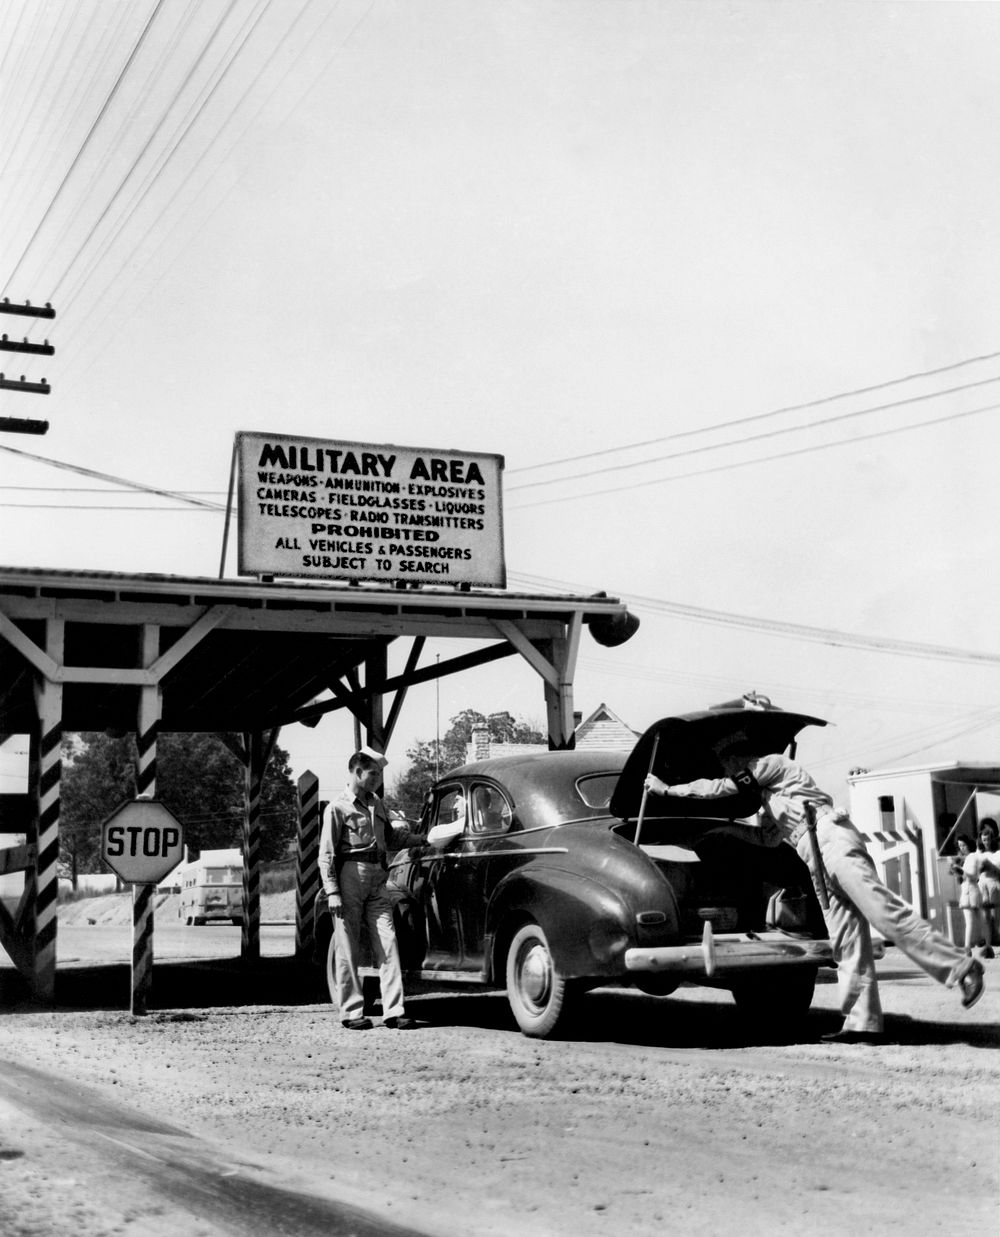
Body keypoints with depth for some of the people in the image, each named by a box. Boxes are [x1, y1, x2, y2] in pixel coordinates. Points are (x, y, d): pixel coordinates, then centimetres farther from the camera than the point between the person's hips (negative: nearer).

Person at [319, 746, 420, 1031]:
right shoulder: (338, 808, -3)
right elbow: (326, 854, -6)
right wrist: (332, 892, -14)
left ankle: (393, 1012, -2)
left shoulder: (377, 805, 17)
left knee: (387, 943, -2)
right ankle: (351, 1013, 7)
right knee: (348, 949, 0)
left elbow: (391, 840, 28)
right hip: (349, 877, -6)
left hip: (377, 879, 6)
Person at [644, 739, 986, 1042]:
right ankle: (862, 1022, -4)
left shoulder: (771, 764, 7)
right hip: (819, 861, 9)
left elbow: (719, 788, 4)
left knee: (884, 911, -19)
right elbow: (770, 838, 36)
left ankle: (960, 967, -21)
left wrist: (667, 789, 11)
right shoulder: (767, 791, 33)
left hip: (832, 840, -9)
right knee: (847, 942, 1)